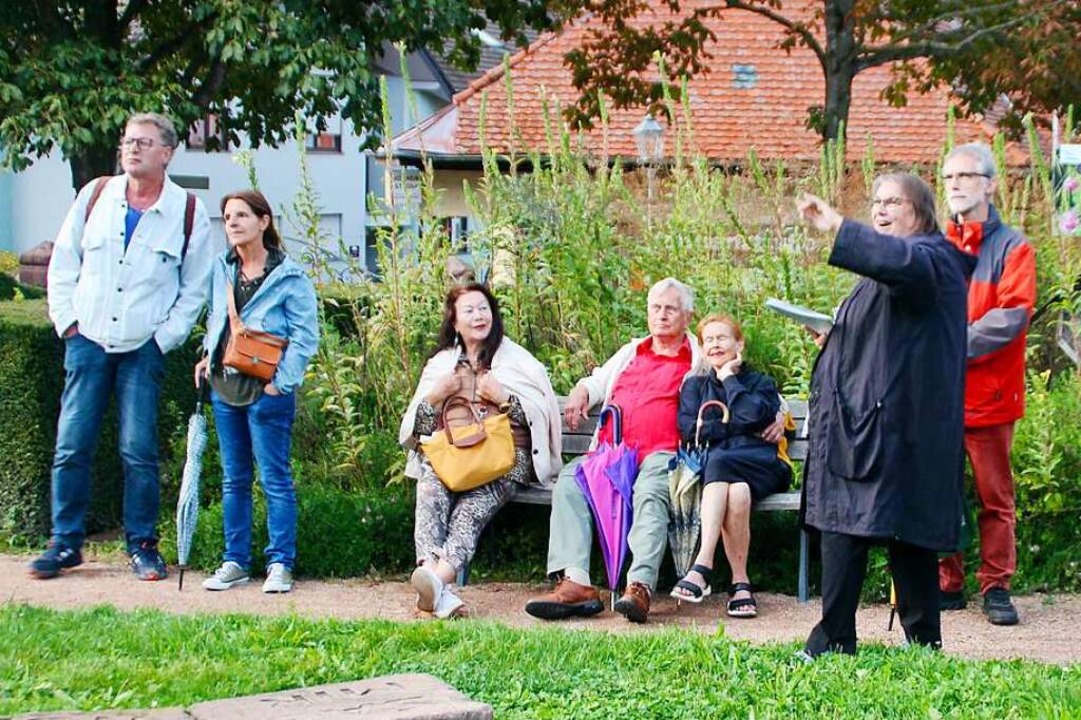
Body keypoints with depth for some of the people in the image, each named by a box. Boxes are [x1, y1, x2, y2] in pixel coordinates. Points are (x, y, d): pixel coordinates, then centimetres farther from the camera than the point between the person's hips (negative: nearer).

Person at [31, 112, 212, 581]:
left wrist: (165, 338, -2)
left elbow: (195, 289, 6)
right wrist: (67, 321, 3)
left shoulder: (188, 213, 2)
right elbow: (63, 263, 11)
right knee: (71, 446, 1)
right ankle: (65, 542, 11)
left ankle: (142, 545, 9)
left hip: (143, 349, -2)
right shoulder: (95, 196, 6)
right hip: (88, 341, 2)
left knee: (139, 451, -3)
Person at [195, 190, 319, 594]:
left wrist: (282, 381, -14)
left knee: (275, 480, 0)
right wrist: (207, 355, 10)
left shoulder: (288, 276, -9)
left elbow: (305, 337, -10)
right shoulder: (220, 269, 8)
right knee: (233, 480, 12)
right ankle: (236, 561, 19)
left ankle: (280, 564, 7)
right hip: (224, 386, 6)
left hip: (266, 391, -6)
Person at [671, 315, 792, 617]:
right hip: (711, 465, 1)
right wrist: (737, 426, -1)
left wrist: (729, 377, 7)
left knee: (719, 462, -36)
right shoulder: (694, 385, 25)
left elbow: (752, 415, -6)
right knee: (737, 492, -37)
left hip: (762, 466, -1)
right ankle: (740, 581, -39)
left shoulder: (761, 383, 19)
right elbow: (690, 430, 5)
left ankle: (703, 566, -42)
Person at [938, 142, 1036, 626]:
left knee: (995, 497, 3)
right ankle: (946, 584, 14)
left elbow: (1012, 316, -11)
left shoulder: (1012, 248, 1)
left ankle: (996, 587, 11)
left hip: (989, 394, -3)